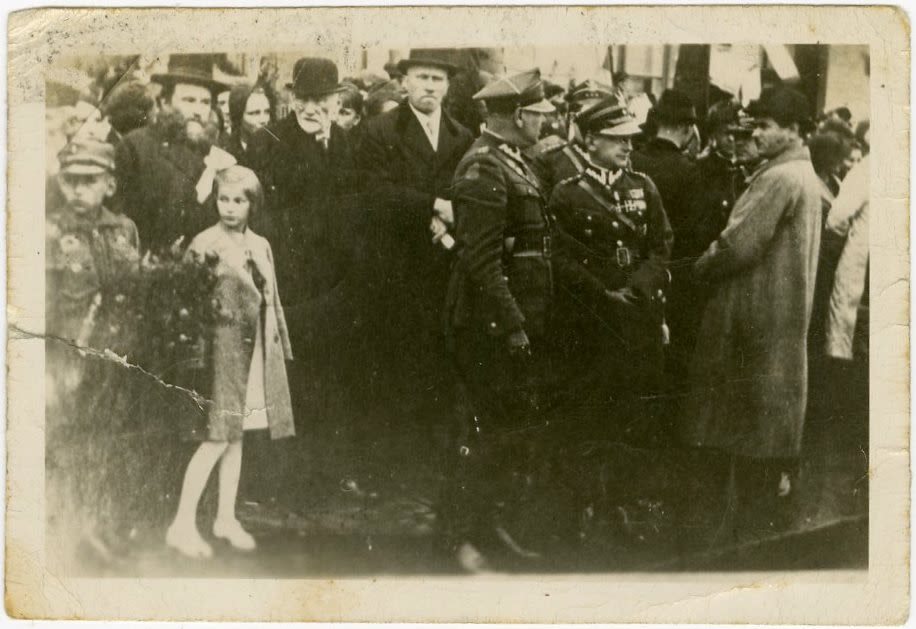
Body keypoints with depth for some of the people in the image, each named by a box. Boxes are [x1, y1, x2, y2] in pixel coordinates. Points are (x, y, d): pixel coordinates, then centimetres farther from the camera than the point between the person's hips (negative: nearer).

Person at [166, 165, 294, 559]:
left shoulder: (260, 246, 11)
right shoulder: (205, 245, -8)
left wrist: (280, 345, 14)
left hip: (255, 350, 6)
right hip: (221, 346, -6)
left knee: (236, 436, 10)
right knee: (216, 438, -10)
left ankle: (226, 518, 19)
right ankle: (183, 524, -5)